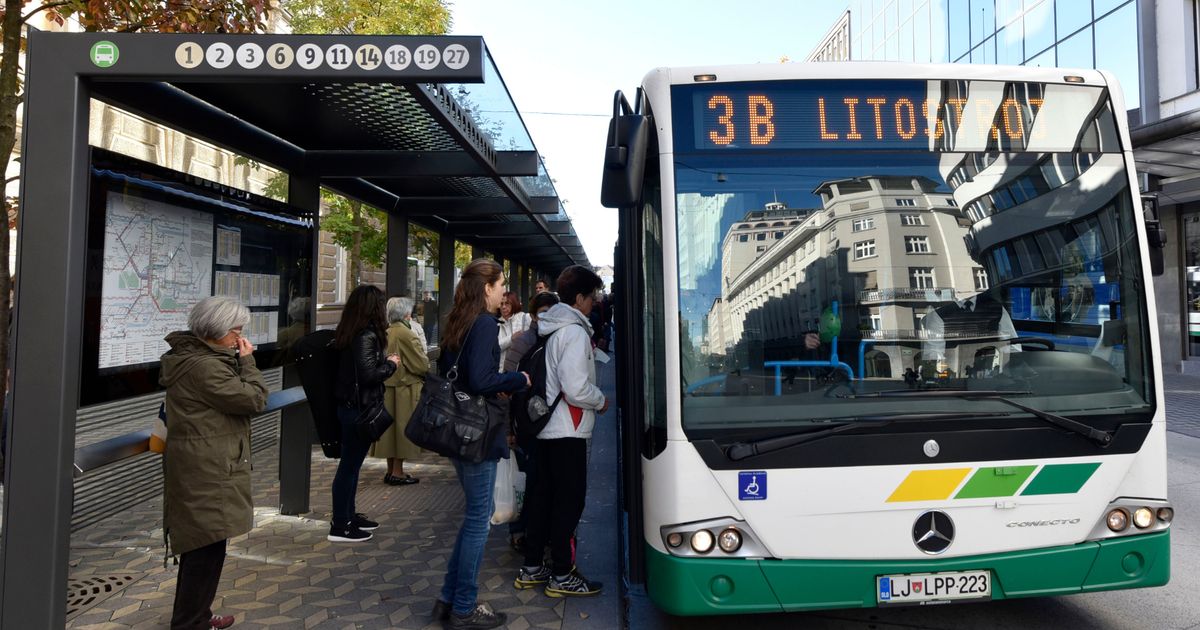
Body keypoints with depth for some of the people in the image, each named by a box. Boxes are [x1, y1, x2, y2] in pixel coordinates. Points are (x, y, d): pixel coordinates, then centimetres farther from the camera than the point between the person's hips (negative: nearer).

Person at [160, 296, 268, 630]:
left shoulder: (194, 357, 13)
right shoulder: (204, 367, -21)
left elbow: (232, 397, 17)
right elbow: (254, 399, -18)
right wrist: (247, 361, -10)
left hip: (200, 467, 11)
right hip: (206, 472, -11)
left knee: (200, 545, 20)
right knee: (208, 546, -3)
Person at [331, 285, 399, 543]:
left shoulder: (347, 332, 8)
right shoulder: (366, 335, -19)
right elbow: (368, 374, -24)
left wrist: (384, 360, 8)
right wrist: (390, 363, -8)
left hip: (348, 404, 9)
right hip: (358, 407, -9)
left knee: (351, 463, 18)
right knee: (350, 464, -1)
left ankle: (349, 515, 31)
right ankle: (340, 527, 9)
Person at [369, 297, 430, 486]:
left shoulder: (385, 333, 5)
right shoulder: (407, 334, -18)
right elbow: (421, 364, -16)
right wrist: (424, 374, 4)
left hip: (387, 386, 7)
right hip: (405, 388, -7)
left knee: (390, 426, 13)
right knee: (402, 427, 1)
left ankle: (391, 470, 23)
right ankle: (397, 473, 7)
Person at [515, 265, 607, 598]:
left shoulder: (547, 327, 10)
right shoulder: (574, 331, -17)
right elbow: (576, 388, -23)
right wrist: (601, 400, -6)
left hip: (541, 426, 9)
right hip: (566, 431, -9)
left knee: (540, 495, 15)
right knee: (569, 500, 1)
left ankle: (531, 568, 26)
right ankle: (562, 576, 11)